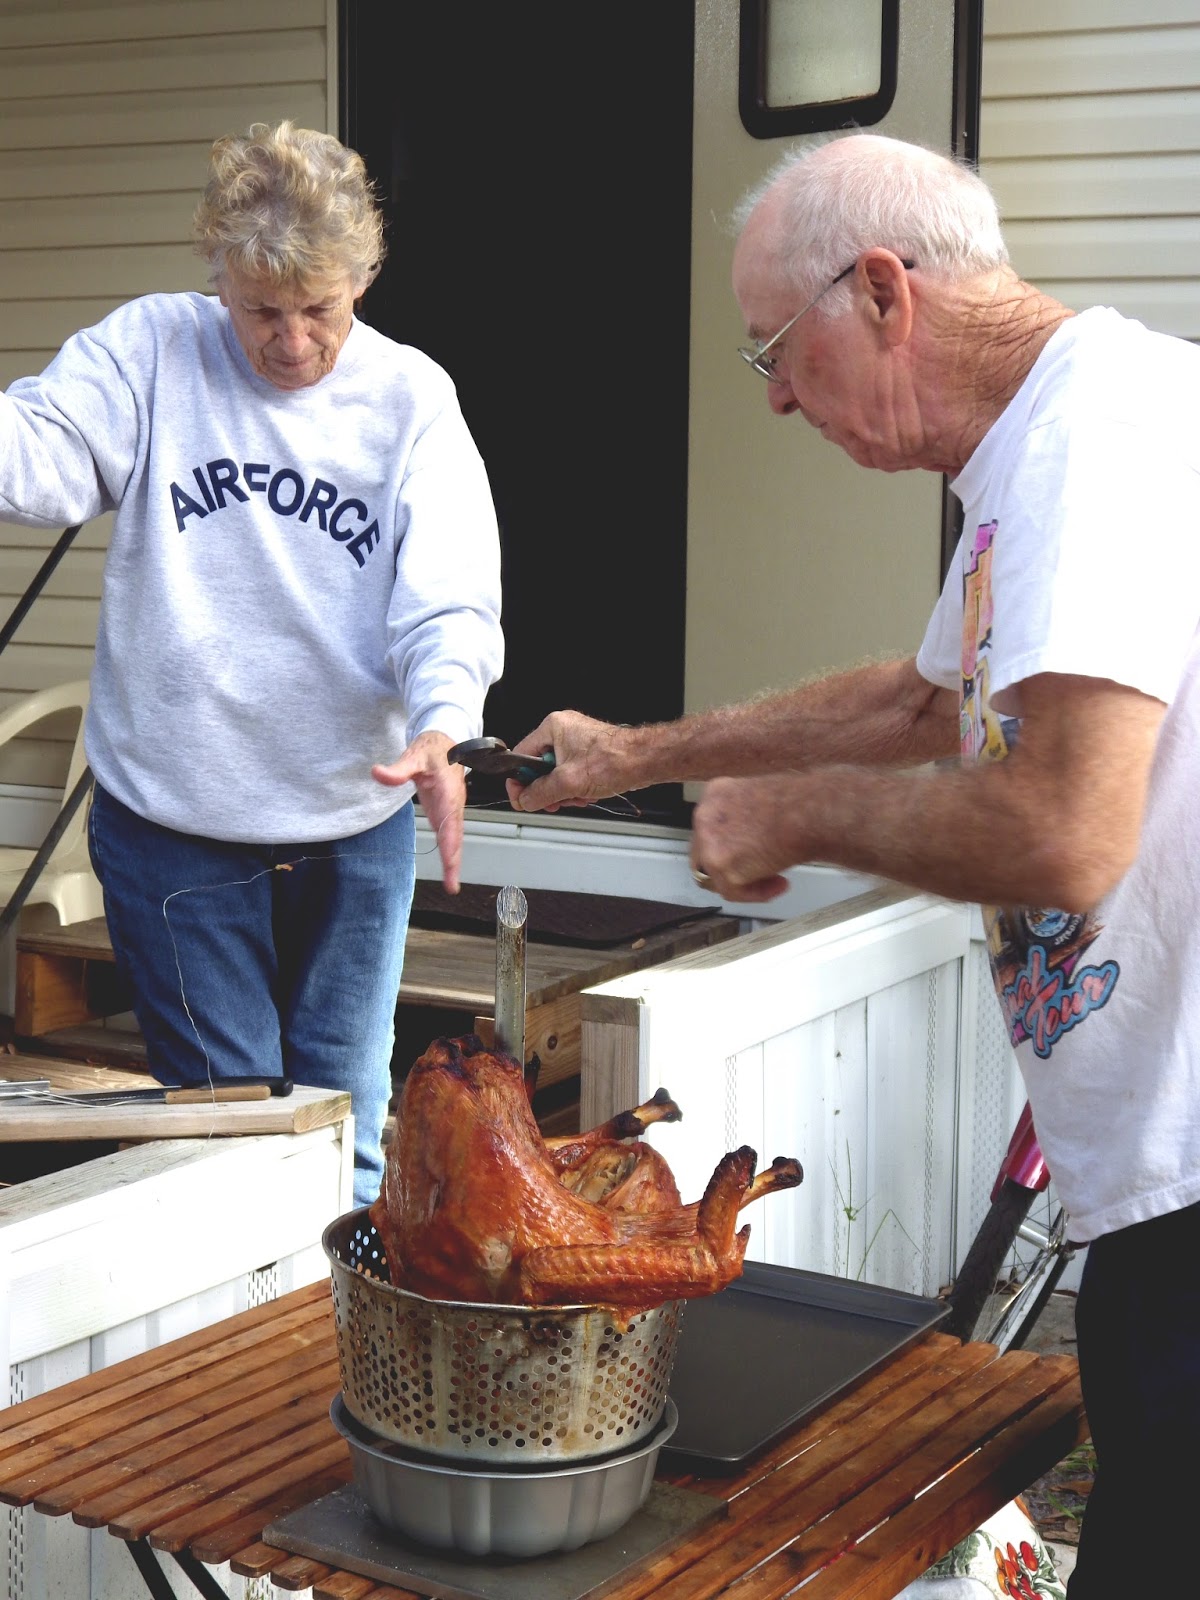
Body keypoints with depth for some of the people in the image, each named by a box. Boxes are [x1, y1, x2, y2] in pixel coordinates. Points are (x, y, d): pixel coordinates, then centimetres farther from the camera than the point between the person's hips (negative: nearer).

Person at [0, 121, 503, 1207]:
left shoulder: (411, 398, 0)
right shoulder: (153, 351, -2)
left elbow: (449, 591, -10)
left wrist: (441, 725, -29)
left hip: (356, 827, 2)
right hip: (174, 825, -2)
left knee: (345, 1125, 14)